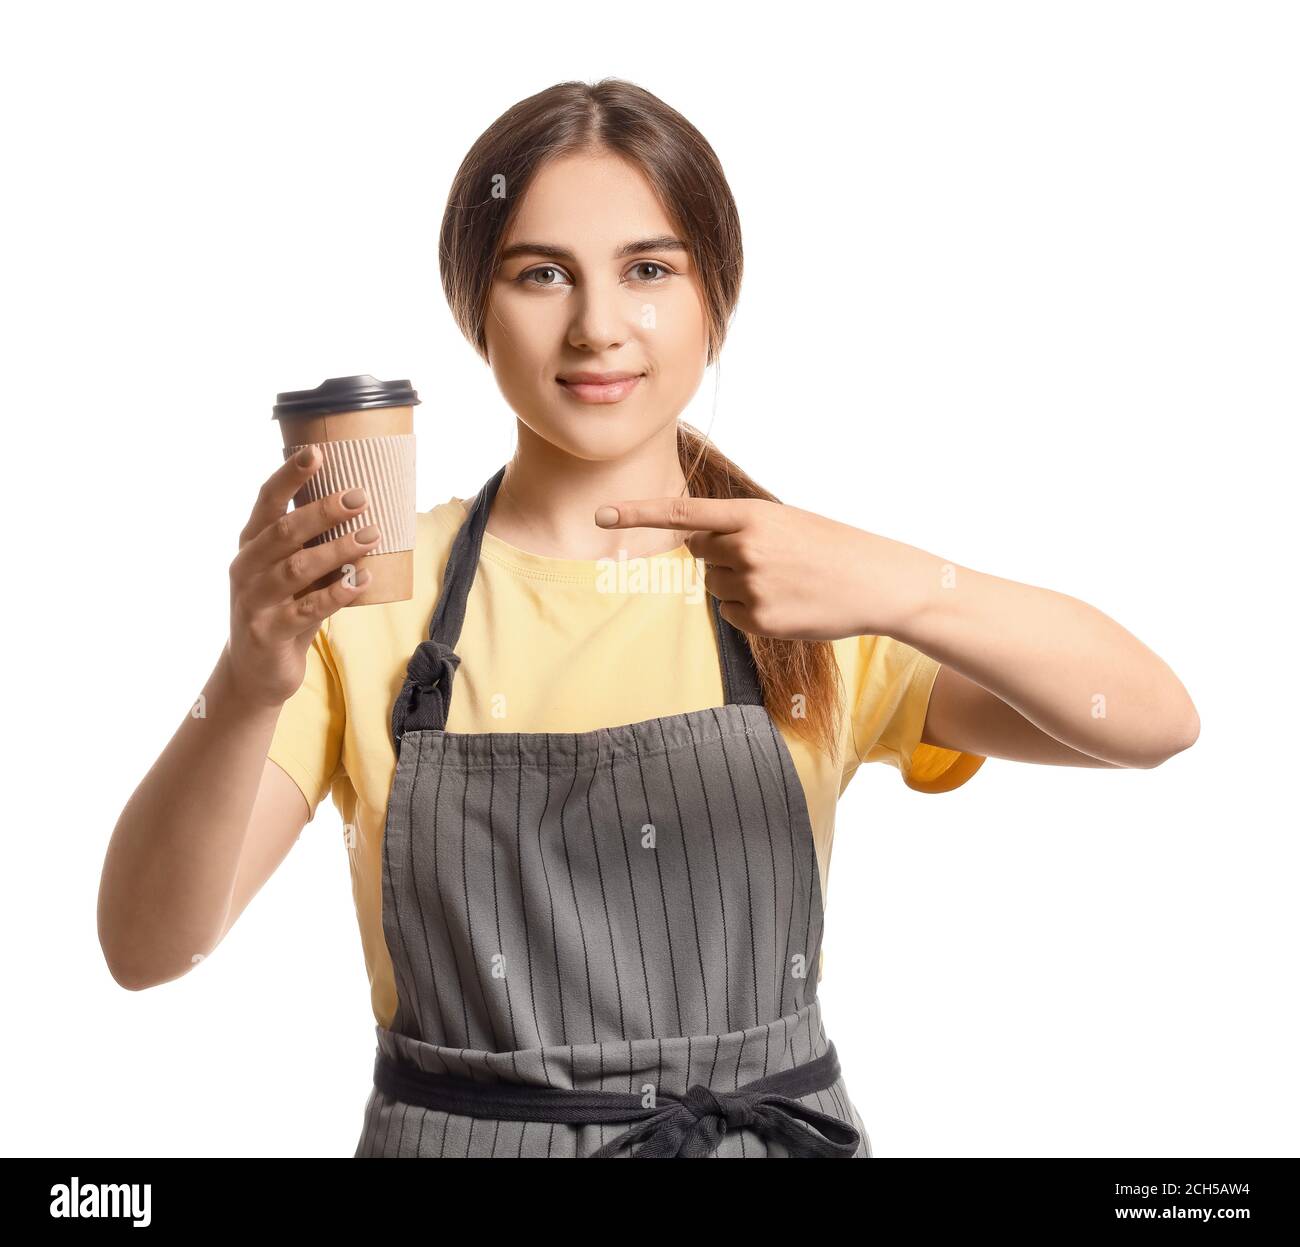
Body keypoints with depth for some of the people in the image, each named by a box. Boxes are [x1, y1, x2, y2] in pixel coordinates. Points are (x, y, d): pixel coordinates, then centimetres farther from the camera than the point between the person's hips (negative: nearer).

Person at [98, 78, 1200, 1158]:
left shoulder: (816, 603, -4)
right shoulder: (374, 598, -7)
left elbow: (1155, 722, -18)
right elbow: (146, 945, -15)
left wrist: (902, 588, -35)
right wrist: (245, 690, -33)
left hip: (774, 1130, 1)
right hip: (455, 1131, 0)